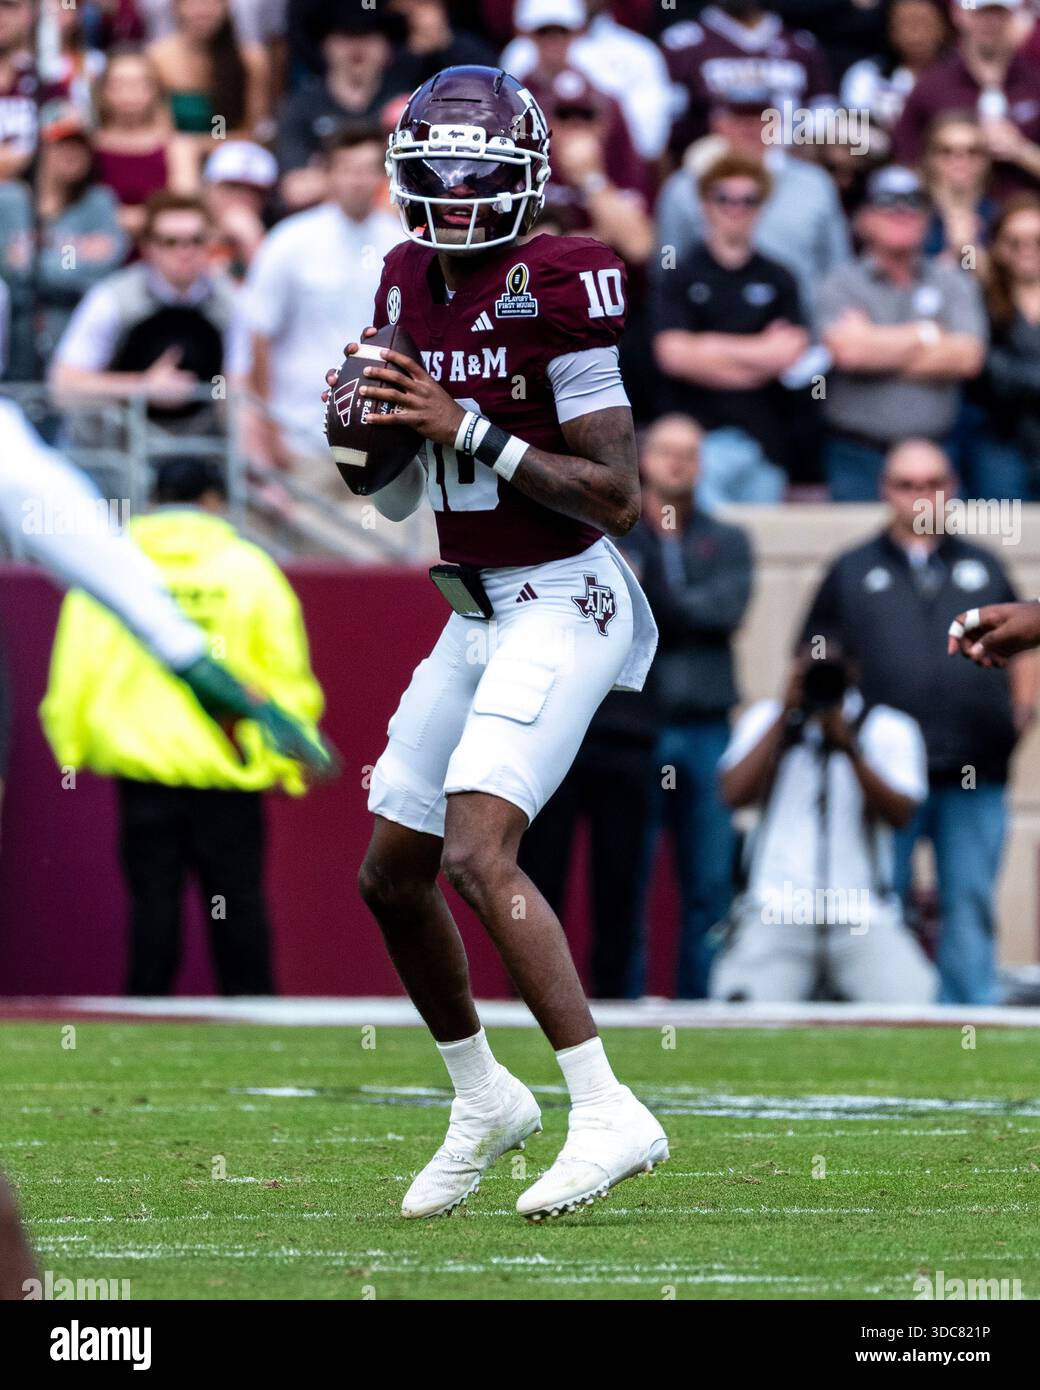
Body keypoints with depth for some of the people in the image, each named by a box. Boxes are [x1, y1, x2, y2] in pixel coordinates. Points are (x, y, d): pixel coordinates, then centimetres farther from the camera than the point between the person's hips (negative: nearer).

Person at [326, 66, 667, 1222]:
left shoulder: (554, 289, -15)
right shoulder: (408, 286, 8)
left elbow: (617, 498, -18)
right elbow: (396, 497, 18)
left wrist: (466, 429, -22)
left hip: (562, 605, -9)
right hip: (475, 614, 9)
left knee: (478, 852, -23)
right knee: (391, 876, 14)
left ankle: (608, 1115, -22)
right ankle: (484, 1101, 33)